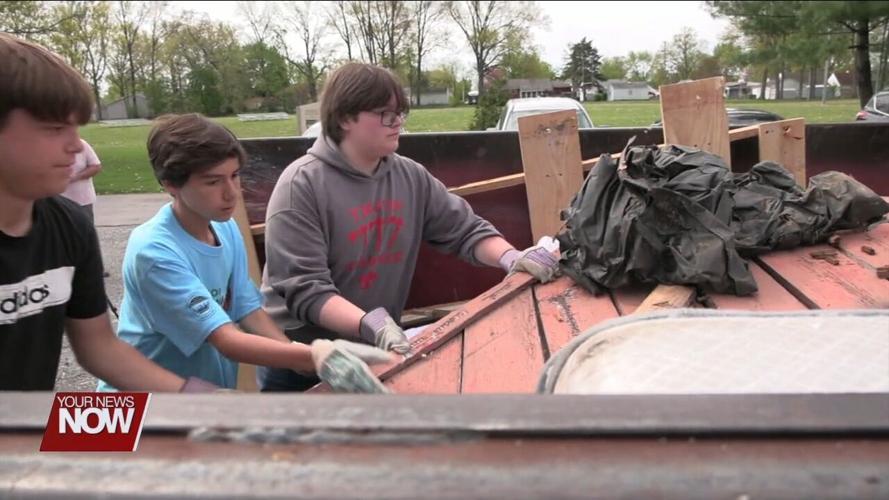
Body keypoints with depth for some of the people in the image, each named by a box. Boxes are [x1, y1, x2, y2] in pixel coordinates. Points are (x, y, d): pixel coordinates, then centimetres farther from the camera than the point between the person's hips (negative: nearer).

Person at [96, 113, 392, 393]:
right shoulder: (154, 252, -22)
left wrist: (304, 360, -15)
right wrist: (316, 356, -38)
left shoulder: (226, 228, -1)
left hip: (212, 388, 6)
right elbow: (226, 340, -27)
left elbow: (248, 310, 0)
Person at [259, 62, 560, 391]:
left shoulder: (411, 178, -2)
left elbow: (464, 229, 2)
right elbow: (304, 287, -25)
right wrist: (369, 324, -40)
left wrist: (510, 258, -18)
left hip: (376, 352, 5)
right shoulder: (302, 185, -19)